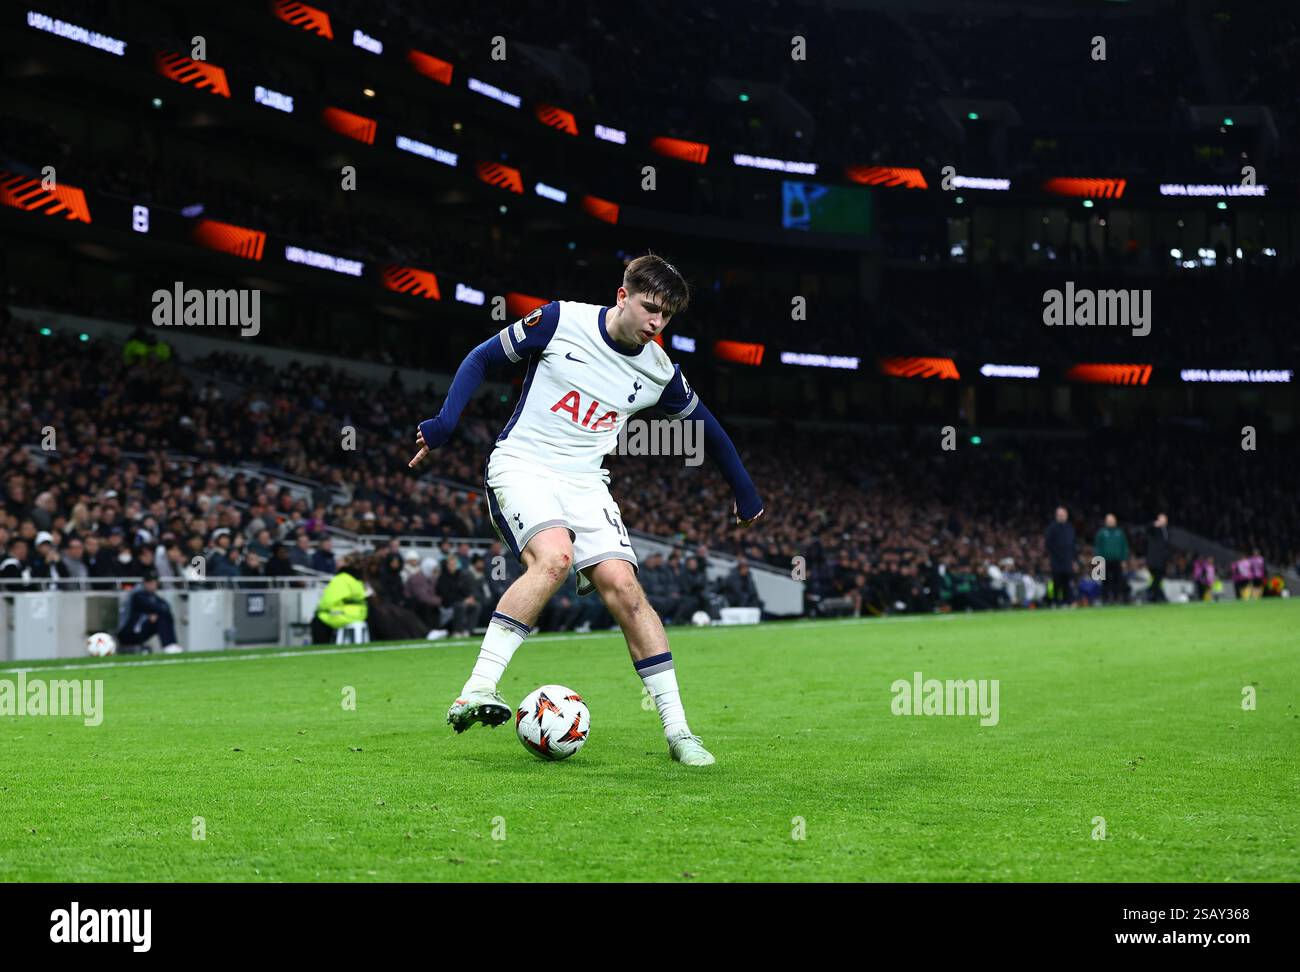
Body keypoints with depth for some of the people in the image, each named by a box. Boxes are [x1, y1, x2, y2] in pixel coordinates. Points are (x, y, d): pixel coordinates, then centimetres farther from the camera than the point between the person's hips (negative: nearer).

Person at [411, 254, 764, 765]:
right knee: (553, 556, -32)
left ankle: (678, 731, -8)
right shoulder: (561, 320, -7)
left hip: (585, 482, 3)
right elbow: (482, 358, 2)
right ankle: (477, 689, -32)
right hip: (521, 467, -3)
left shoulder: (660, 372, 2)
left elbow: (704, 426, 20)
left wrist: (743, 490, 26)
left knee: (621, 584, -14)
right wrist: (445, 421, -9)